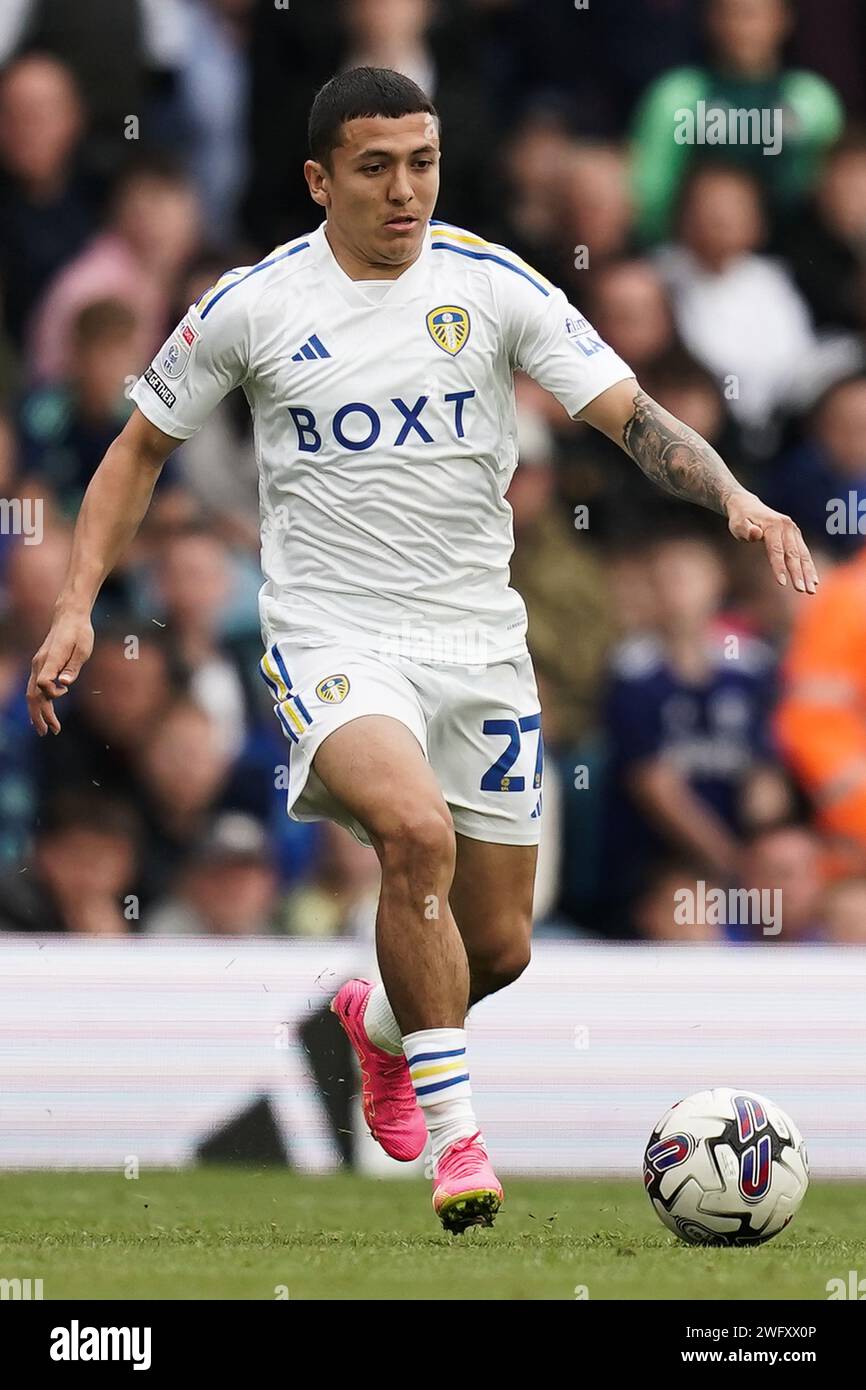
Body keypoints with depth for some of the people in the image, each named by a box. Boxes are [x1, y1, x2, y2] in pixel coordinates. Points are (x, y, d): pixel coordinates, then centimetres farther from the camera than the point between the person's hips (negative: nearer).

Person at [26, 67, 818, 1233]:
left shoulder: (492, 285, -2)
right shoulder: (250, 306, -3)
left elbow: (632, 414, -5)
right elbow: (143, 448, 10)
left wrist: (734, 497, -23)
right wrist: (76, 604, 1)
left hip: (479, 641, 3)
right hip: (335, 642, -3)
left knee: (499, 949, 8)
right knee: (416, 831, -33)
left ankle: (381, 1024, 45)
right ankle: (455, 1137, -24)